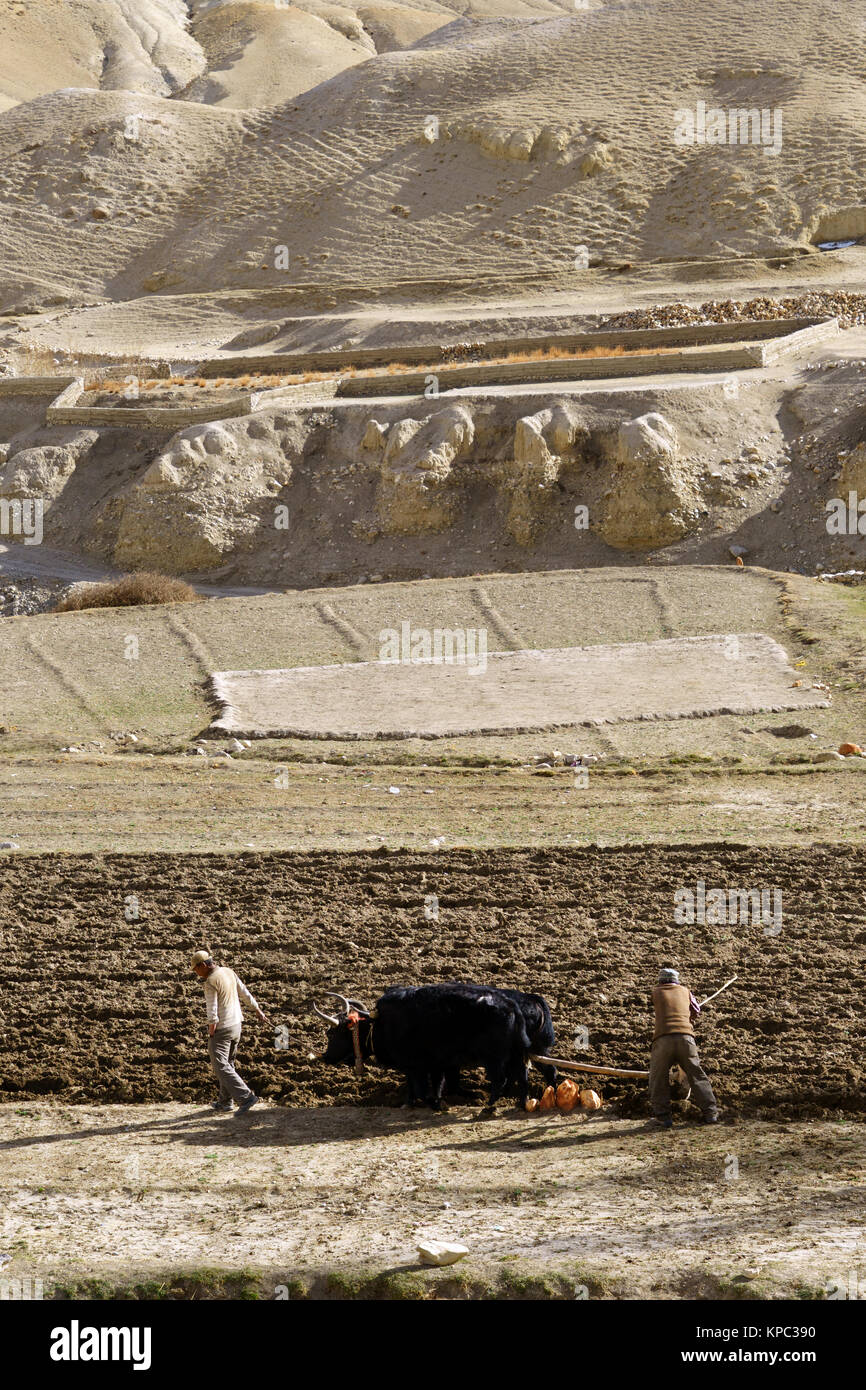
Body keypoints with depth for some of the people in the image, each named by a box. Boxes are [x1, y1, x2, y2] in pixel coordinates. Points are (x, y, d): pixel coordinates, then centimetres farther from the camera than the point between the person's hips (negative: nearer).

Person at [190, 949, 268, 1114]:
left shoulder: (210, 982, -21)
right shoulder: (228, 972, 4)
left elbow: (212, 1014, -22)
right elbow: (245, 993, 14)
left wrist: (210, 1036, -15)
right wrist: (258, 1011, 25)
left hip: (221, 1029, -9)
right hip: (236, 1025, 9)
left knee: (221, 1067, -7)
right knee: (228, 1063, 19)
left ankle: (246, 1097, -16)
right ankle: (225, 1102, 26)